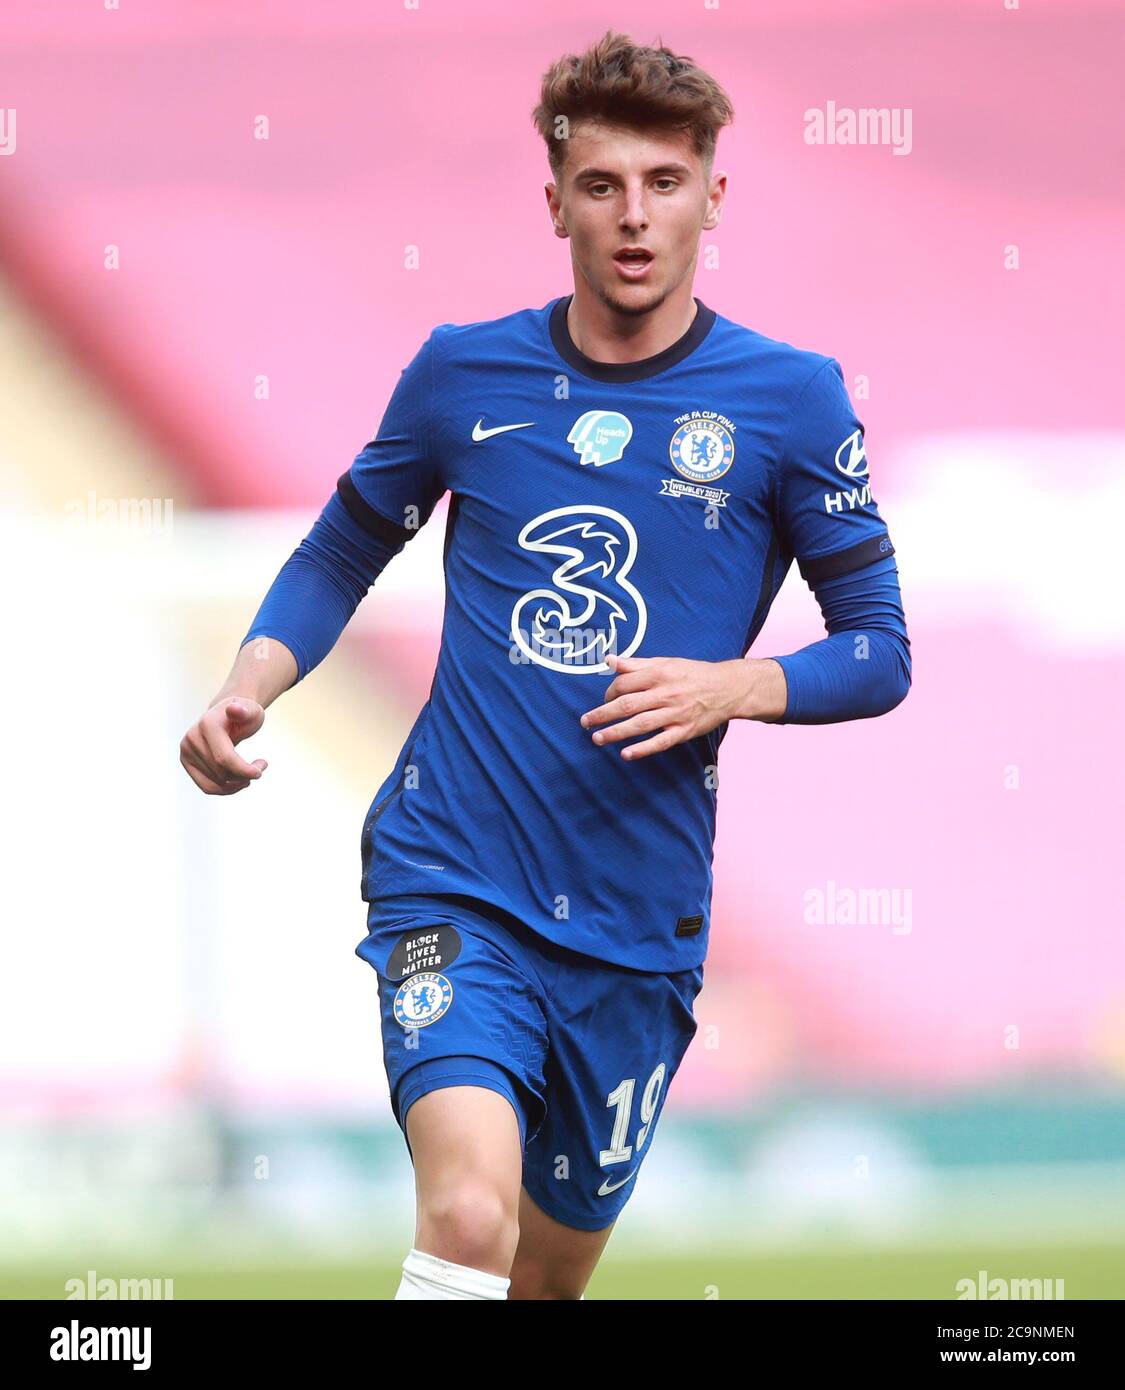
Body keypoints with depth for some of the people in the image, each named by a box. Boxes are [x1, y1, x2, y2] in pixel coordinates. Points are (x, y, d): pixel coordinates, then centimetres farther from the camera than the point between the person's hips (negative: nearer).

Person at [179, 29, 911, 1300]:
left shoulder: (790, 399, 0)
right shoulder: (464, 372, 3)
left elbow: (879, 649, 4)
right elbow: (342, 554, 17)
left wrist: (731, 688, -15)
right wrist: (248, 688, -2)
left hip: (639, 923, 1)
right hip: (449, 884, -1)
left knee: (549, 1272, 15)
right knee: (469, 1217, -27)